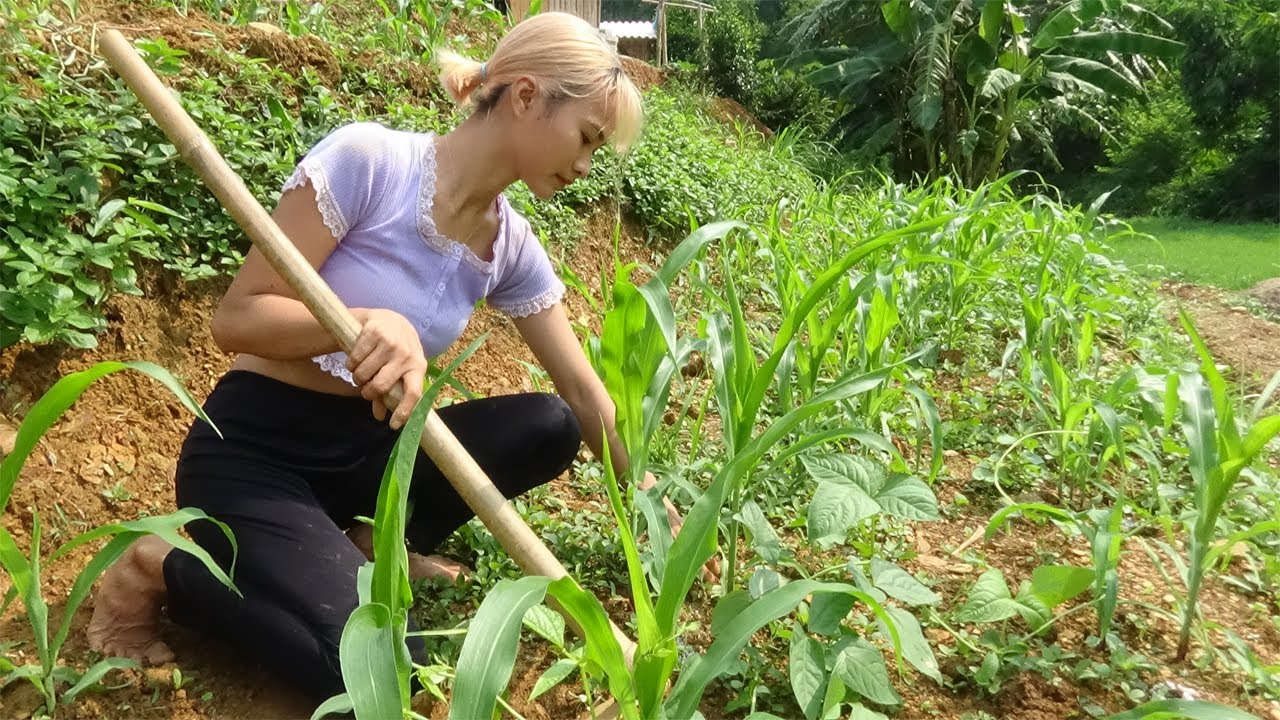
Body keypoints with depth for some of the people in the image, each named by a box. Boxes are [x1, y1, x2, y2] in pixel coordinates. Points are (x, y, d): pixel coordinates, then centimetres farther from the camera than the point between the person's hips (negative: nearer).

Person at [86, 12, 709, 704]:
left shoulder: (511, 246, -2)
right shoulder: (367, 158, -21)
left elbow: (582, 391, 6)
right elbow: (237, 317, -20)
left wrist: (652, 504, 9)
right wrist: (372, 324, -38)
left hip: (361, 446, 6)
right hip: (252, 449, -6)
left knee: (548, 427, -12)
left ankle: (374, 541, 6)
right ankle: (160, 572, 0)